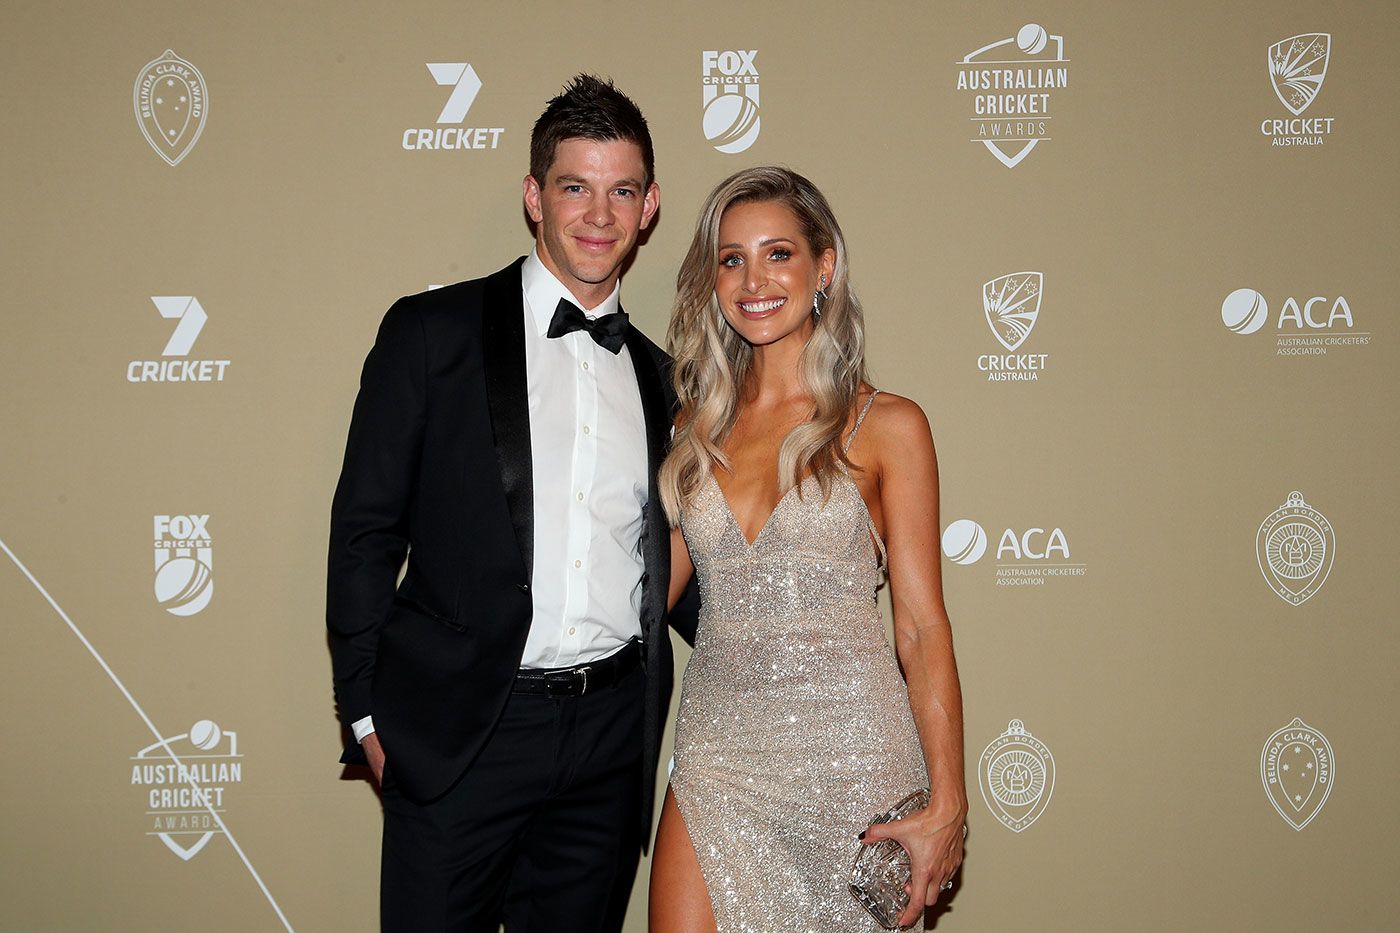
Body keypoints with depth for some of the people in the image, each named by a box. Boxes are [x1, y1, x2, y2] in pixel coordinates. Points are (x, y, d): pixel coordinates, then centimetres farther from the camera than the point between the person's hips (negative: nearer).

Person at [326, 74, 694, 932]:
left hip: (612, 733, 4)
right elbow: (364, 528, -2)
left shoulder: (657, 373, 11)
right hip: (459, 732, -4)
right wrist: (368, 712, -5)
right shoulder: (433, 333, -2)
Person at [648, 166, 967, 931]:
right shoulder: (697, 426, 10)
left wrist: (946, 805, -10)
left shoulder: (885, 426, -2)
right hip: (716, 754, 3)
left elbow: (921, 625, -5)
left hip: (848, 754, -3)